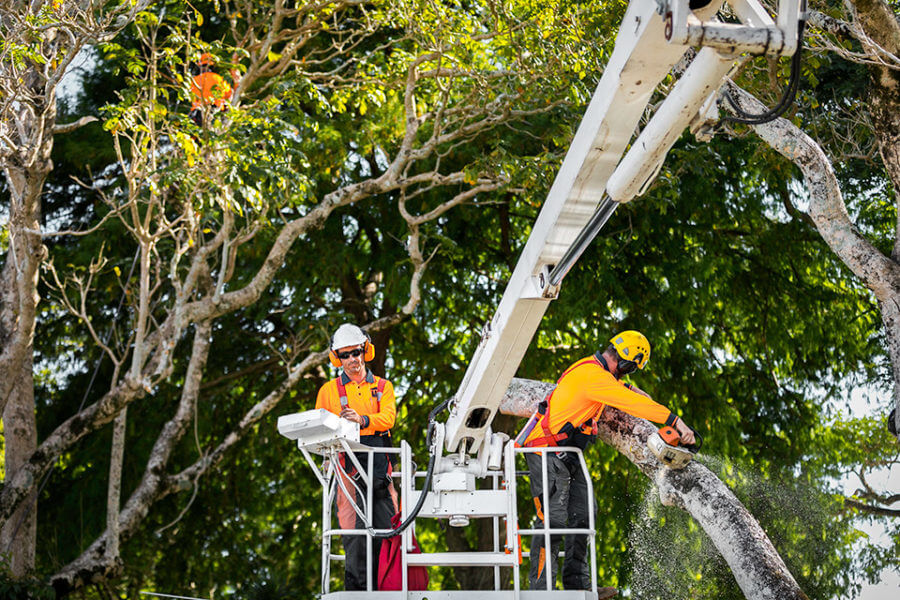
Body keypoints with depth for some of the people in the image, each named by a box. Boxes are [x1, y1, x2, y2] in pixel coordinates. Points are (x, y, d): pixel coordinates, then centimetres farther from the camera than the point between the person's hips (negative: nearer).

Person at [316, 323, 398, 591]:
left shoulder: (383, 386, 17)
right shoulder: (329, 390, 15)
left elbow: (388, 418, -1)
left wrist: (362, 419, -20)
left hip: (379, 462, 2)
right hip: (348, 464, -2)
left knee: (385, 524, -2)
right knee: (355, 528, -10)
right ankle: (356, 588, -7)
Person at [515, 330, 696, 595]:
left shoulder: (593, 366, 9)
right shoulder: (594, 376, -22)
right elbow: (634, 404, -28)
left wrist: (630, 388, 26)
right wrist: (676, 422, -28)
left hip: (567, 454, 10)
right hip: (547, 451, -10)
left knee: (582, 513, 6)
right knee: (553, 520, -12)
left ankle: (577, 585, 10)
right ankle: (540, 589, -7)